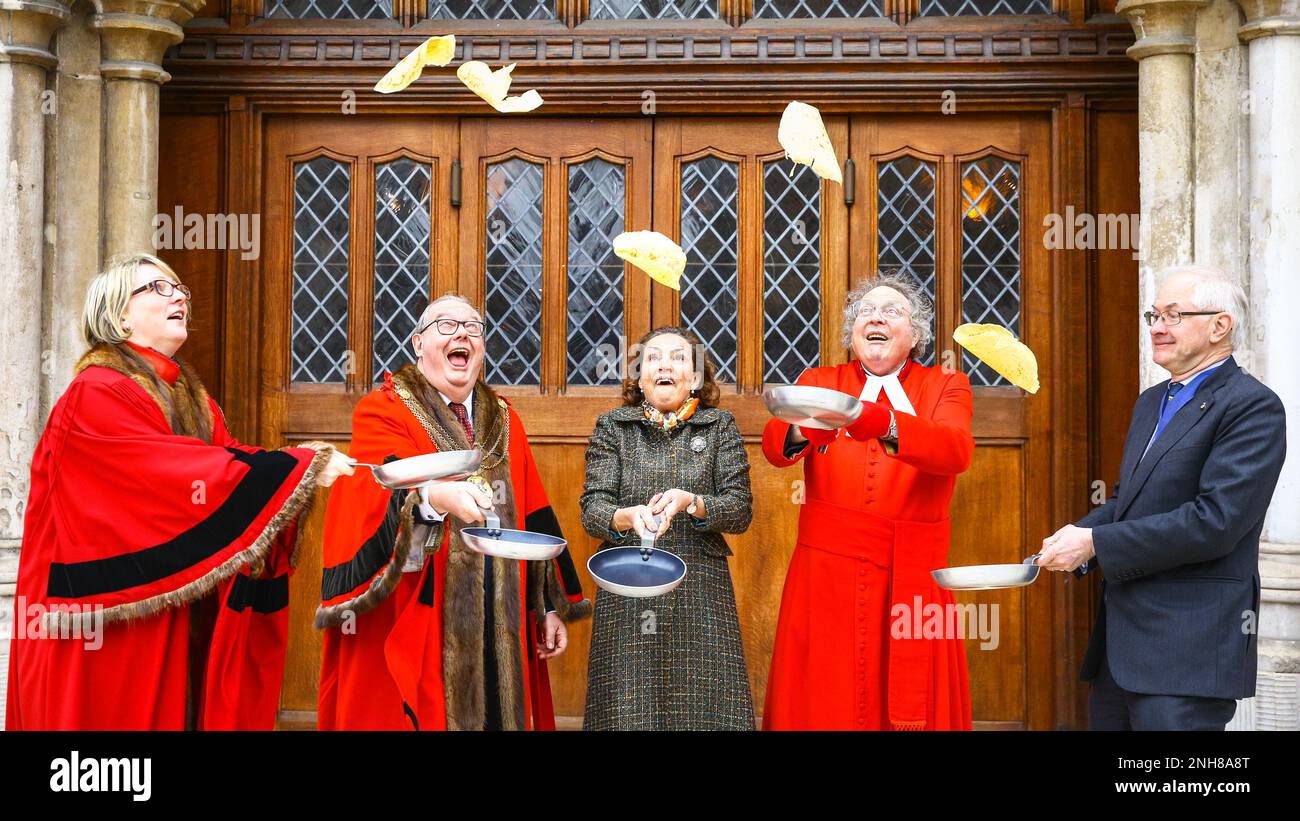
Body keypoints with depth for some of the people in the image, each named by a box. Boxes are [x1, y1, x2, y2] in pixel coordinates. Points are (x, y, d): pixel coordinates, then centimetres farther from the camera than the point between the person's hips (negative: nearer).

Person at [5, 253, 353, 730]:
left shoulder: (193, 399, 15)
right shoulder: (96, 394, -11)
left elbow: (222, 461, 1)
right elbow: (175, 471, -22)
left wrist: (298, 467, -19)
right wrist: (299, 469, -22)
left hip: (185, 620, 7)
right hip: (111, 618, -7)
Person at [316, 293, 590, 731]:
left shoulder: (503, 420, 13)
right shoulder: (382, 412, -3)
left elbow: (534, 519, 12)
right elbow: (383, 488, -22)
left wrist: (550, 606, 9)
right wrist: (434, 496, -43)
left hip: (501, 625, 5)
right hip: (413, 629, -4)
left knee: (498, 710, 8)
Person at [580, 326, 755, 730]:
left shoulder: (720, 426, 9)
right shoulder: (612, 427, 9)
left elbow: (741, 508, 1)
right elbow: (592, 508, -1)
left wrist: (689, 503, -18)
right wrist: (628, 516, -22)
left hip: (700, 592, 0)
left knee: (705, 706, -5)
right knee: (629, 709, -4)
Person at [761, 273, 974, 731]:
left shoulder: (946, 387, 6)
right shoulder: (818, 382, 9)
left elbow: (956, 451, -16)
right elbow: (775, 447, -10)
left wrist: (882, 424, -35)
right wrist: (801, 431, -34)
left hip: (910, 583, 0)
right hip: (826, 577, 0)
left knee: (911, 708, 3)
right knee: (825, 707, 2)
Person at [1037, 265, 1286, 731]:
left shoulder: (1253, 407, -11)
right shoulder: (1151, 402, 17)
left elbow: (1216, 520, -20)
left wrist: (1095, 543, -18)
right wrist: (1077, 538, 1)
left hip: (1190, 645, -8)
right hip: (1121, 640, 8)